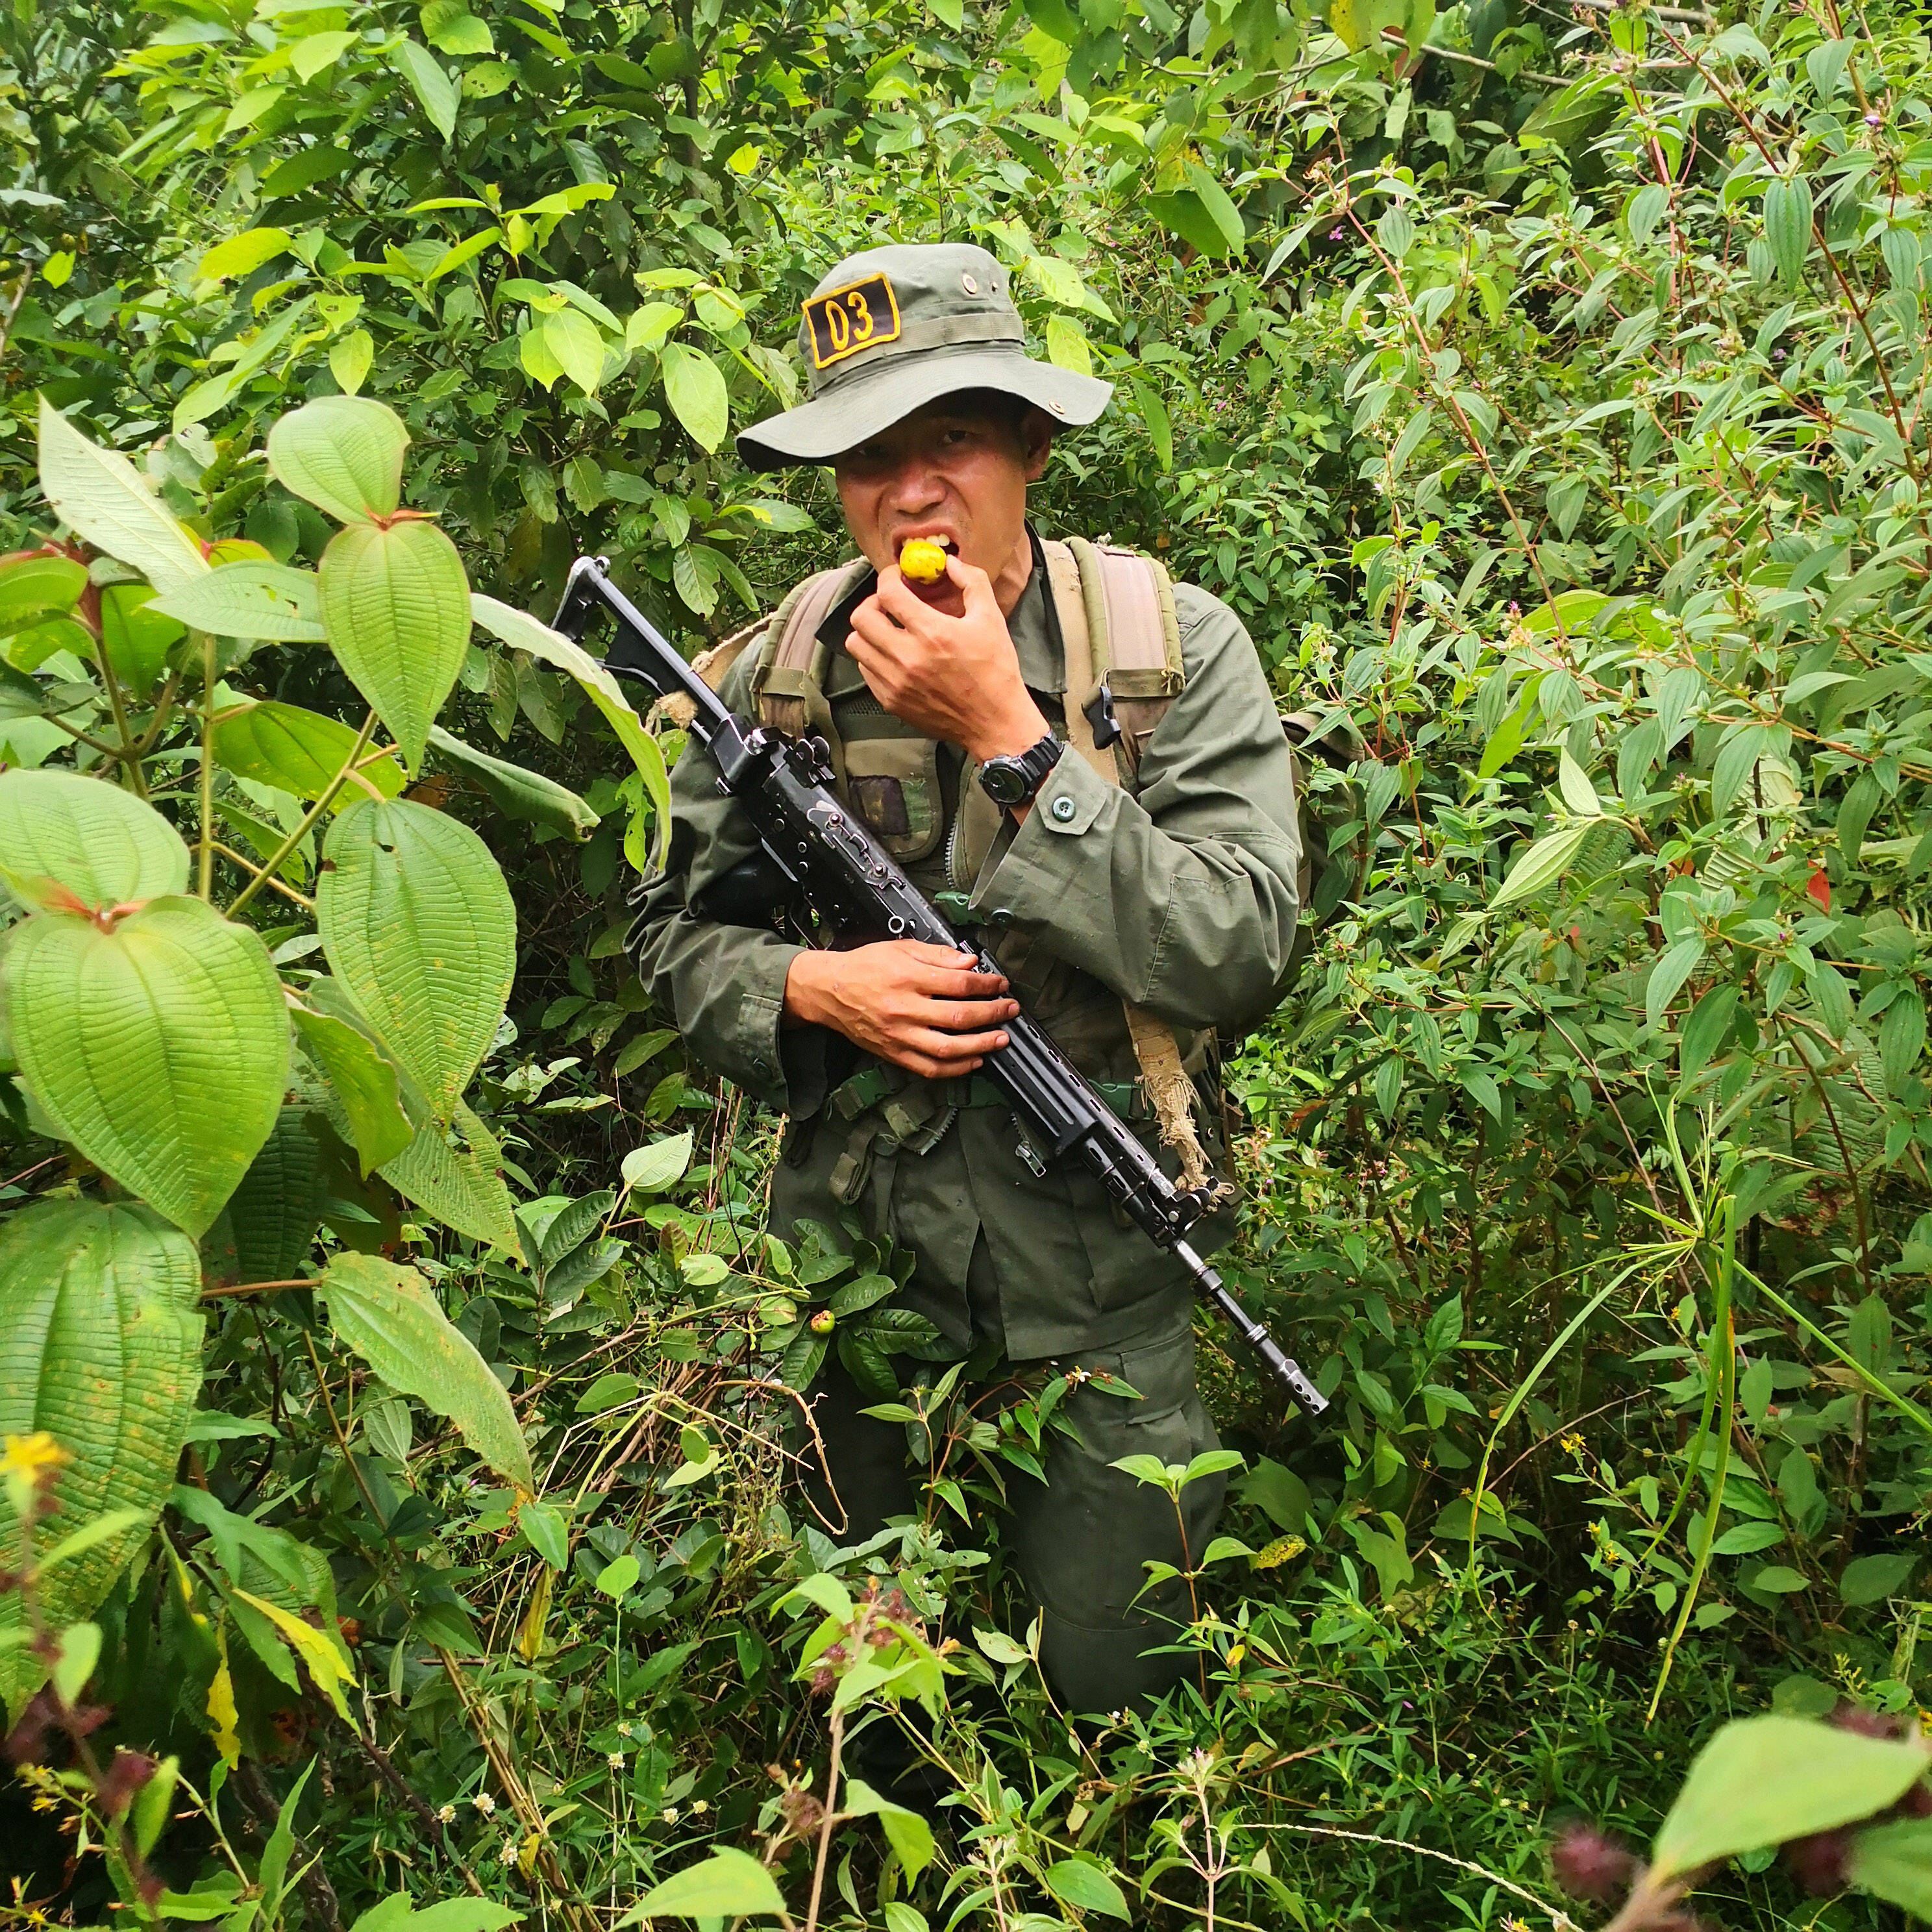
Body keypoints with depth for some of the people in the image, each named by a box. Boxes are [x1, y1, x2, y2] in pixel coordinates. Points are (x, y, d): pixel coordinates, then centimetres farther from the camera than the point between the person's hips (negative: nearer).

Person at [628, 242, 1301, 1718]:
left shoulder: (1175, 648, -11)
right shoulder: (781, 674, -3)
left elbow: (1241, 954, -22)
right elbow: (676, 933, 6)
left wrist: (1010, 738, -25)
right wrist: (812, 988, -16)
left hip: (1106, 1285, -2)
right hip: (860, 1268, 3)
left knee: (1112, 1688, 10)